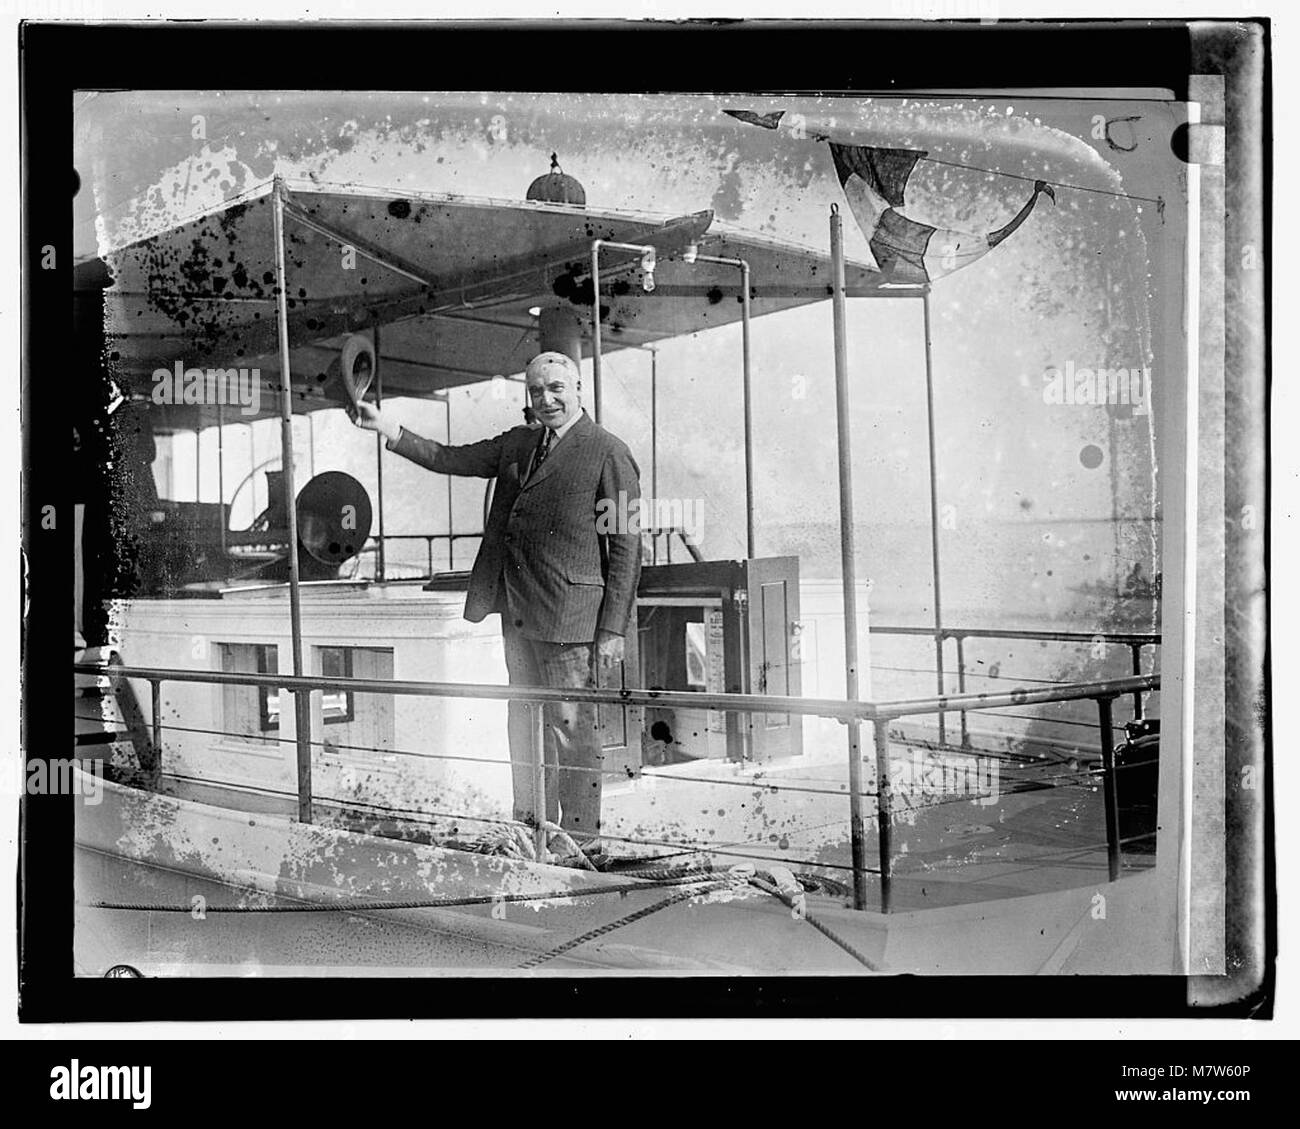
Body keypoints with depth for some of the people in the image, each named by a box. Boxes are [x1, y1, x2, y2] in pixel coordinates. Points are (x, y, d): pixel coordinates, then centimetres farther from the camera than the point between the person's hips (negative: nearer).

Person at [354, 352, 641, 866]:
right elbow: (450, 459, 16)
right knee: (525, 727, 13)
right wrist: (389, 428, 3)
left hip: (569, 620, -7)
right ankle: (531, 830, 23)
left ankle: (582, 841, 5)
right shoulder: (516, 445, 16)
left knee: (571, 728, -3)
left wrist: (613, 630, -13)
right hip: (517, 617, 7)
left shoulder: (608, 453, -6)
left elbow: (626, 547, -8)